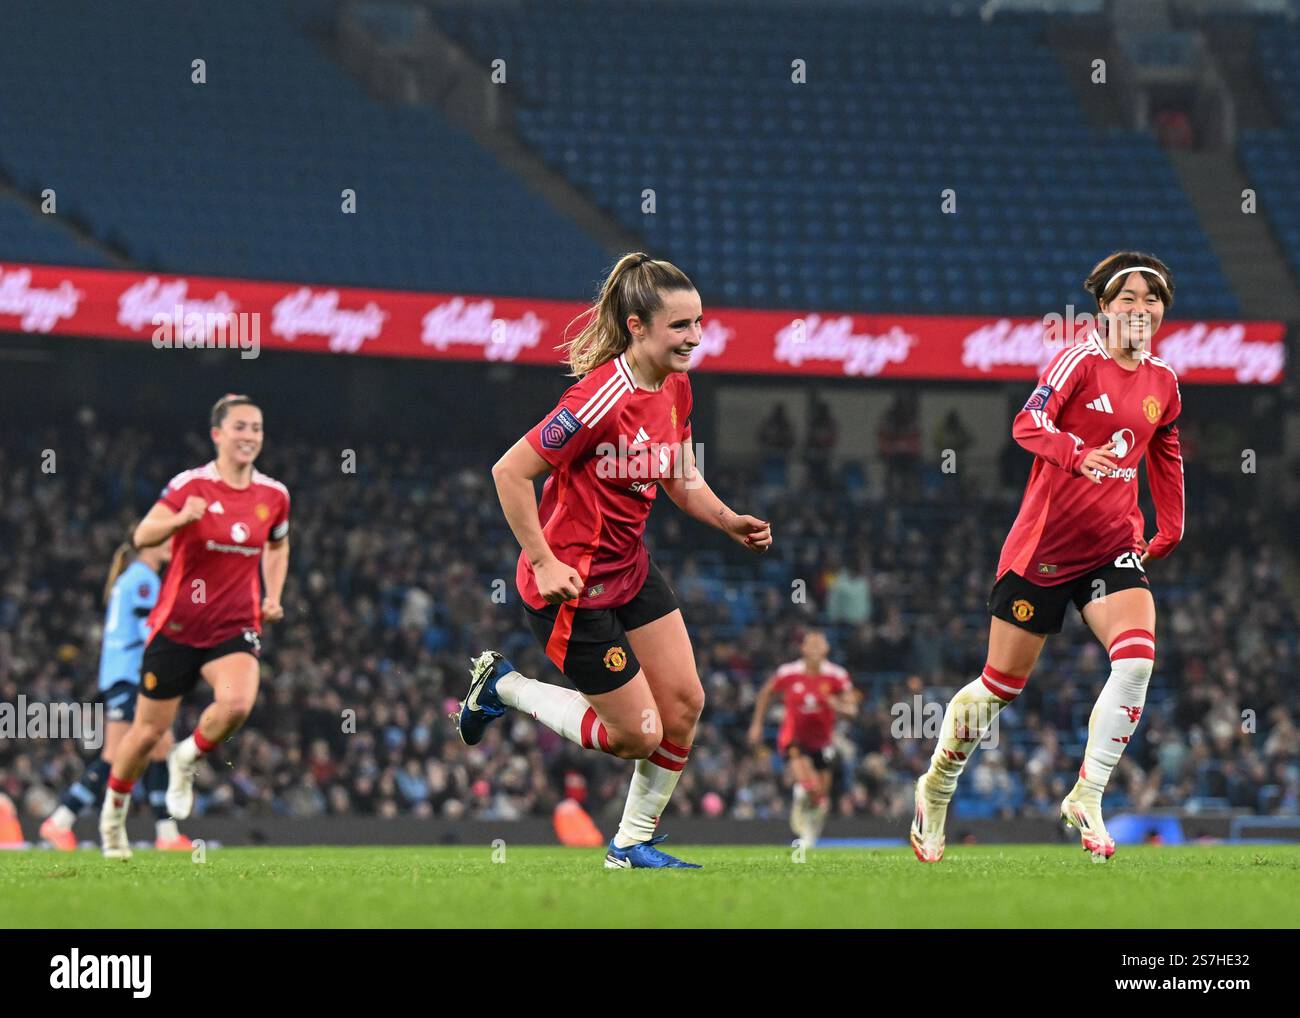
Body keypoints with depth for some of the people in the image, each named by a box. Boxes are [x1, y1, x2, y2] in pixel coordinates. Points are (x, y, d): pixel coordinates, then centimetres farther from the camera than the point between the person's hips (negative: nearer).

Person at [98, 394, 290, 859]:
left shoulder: (274, 495, 2)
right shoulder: (191, 484, -11)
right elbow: (142, 536, -21)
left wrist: (273, 596, 7)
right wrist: (180, 518, -41)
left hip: (236, 627, 2)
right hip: (178, 625, -2)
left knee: (237, 702, -28)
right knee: (149, 731, 6)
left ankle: (187, 760, 3)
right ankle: (113, 813, 32)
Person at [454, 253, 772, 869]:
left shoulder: (675, 388, 1)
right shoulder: (603, 398, -26)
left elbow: (682, 480, 15)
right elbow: (509, 472, -23)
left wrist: (730, 522, -4)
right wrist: (545, 563, -23)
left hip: (630, 569, 9)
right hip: (570, 583, -9)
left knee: (684, 704, 4)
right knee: (638, 734, -1)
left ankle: (632, 843, 20)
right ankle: (502, 686, 17)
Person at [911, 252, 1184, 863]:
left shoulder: (1163, 383, 7)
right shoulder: (1080, 361, -10)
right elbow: (1028, 425, -22)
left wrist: (1169, 530, 18)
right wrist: (1078, 454, -39)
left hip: (1113, 547, 4)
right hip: (1044, 546, -4)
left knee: (1137, 658, -21)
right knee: (1003, 685, 4)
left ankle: (1086, 799, -11)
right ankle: (936, 785, 29)